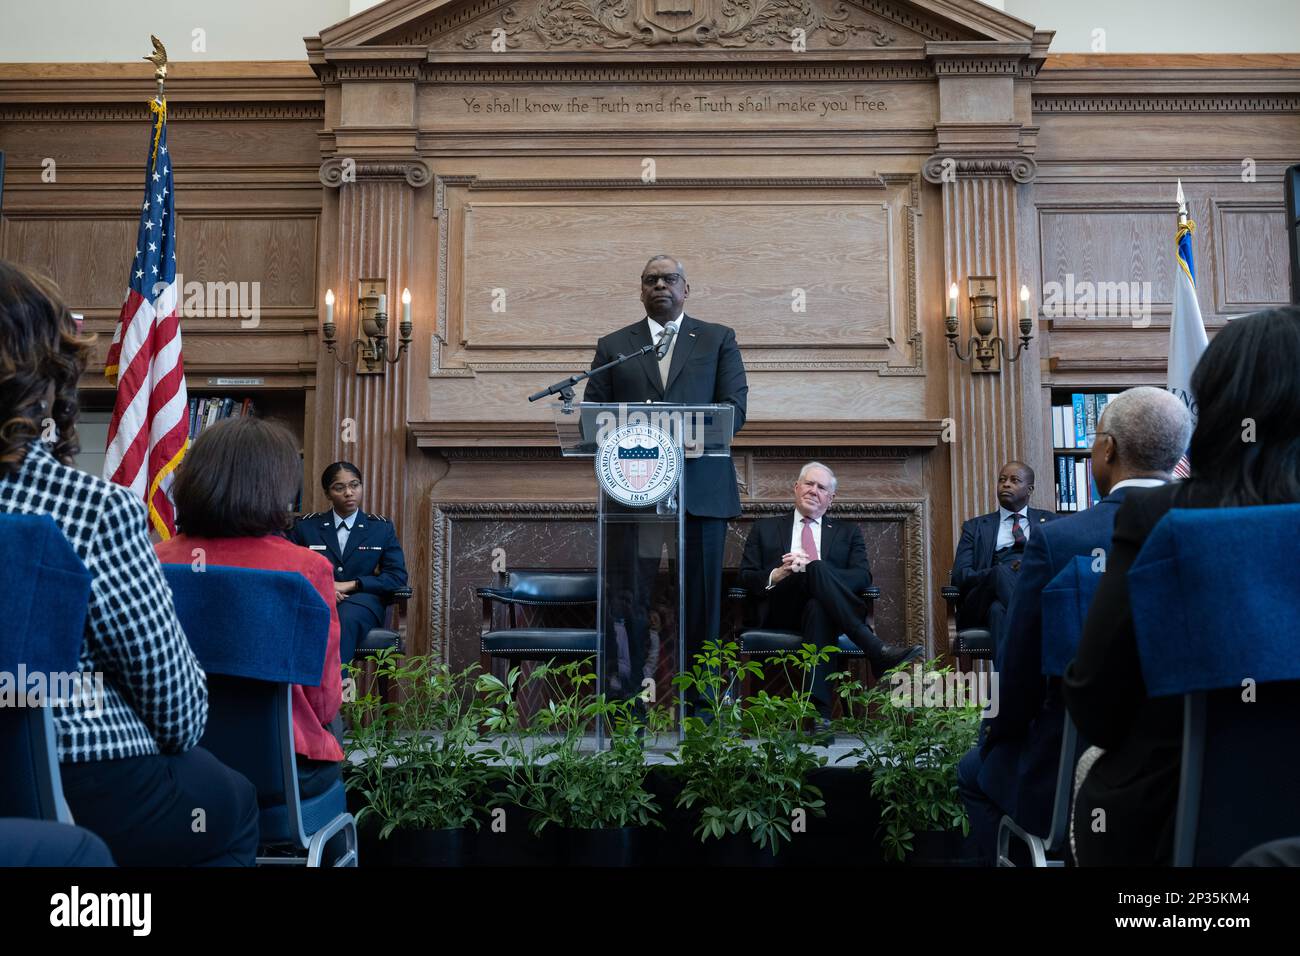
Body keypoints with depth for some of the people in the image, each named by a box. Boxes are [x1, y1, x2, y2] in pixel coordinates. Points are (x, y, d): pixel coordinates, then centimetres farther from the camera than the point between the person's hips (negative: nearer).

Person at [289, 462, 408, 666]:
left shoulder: (382, 528, 13)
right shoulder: (306, 526, 15)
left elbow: (397, 578, 5)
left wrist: (350, 585, -7)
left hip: (361, 601, 0)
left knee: (347, 617, -37)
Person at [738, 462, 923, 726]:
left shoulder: (847, 532, 25)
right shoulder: (765, 528, 25)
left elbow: (863, 576, 6)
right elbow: (746, 578, 15)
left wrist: (810, 567, -10)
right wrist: (777, 575, -8)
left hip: (820, 606, 1)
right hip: (780, 610, 0)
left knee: (818, 608, -41)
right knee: (819, 570, -34)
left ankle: (818, 709, -50)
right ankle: (876, 650, -42)